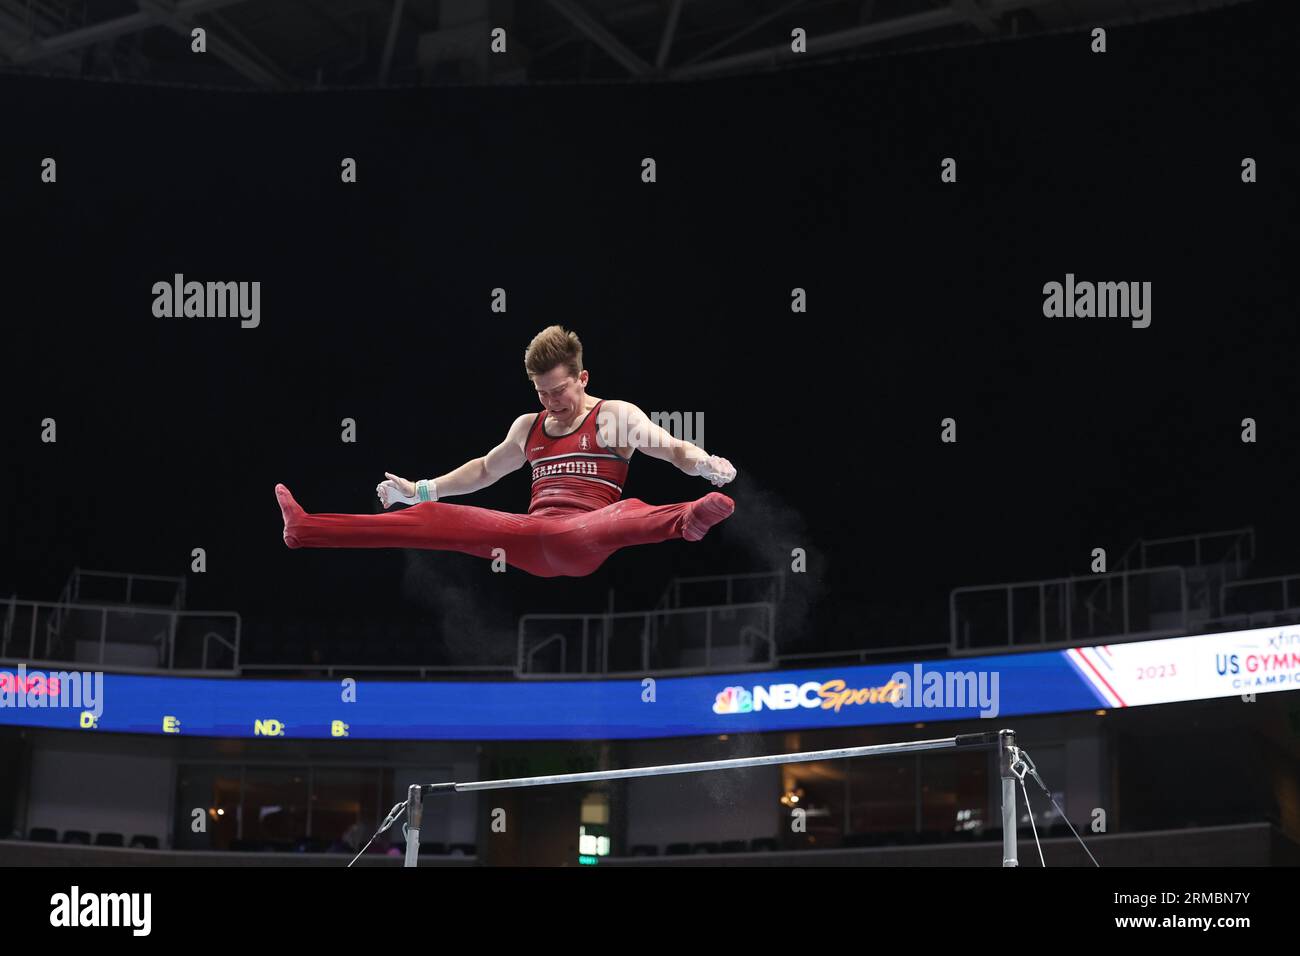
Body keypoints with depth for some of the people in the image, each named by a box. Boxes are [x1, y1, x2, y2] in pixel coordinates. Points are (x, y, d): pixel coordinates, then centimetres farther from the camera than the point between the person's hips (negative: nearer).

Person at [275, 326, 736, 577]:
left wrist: (706, 464, -28)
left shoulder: (615, 416, 4)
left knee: (626, 514, -40)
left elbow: (676, 449, -5)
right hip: (532, 539, 5)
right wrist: (420, 490, 33)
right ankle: (305, 529, -10)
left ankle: (688, 519, -73)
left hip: (581, 537, -5)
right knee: (432, 518, -6)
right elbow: (484, 470, 36)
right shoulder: (528, 427, 21)